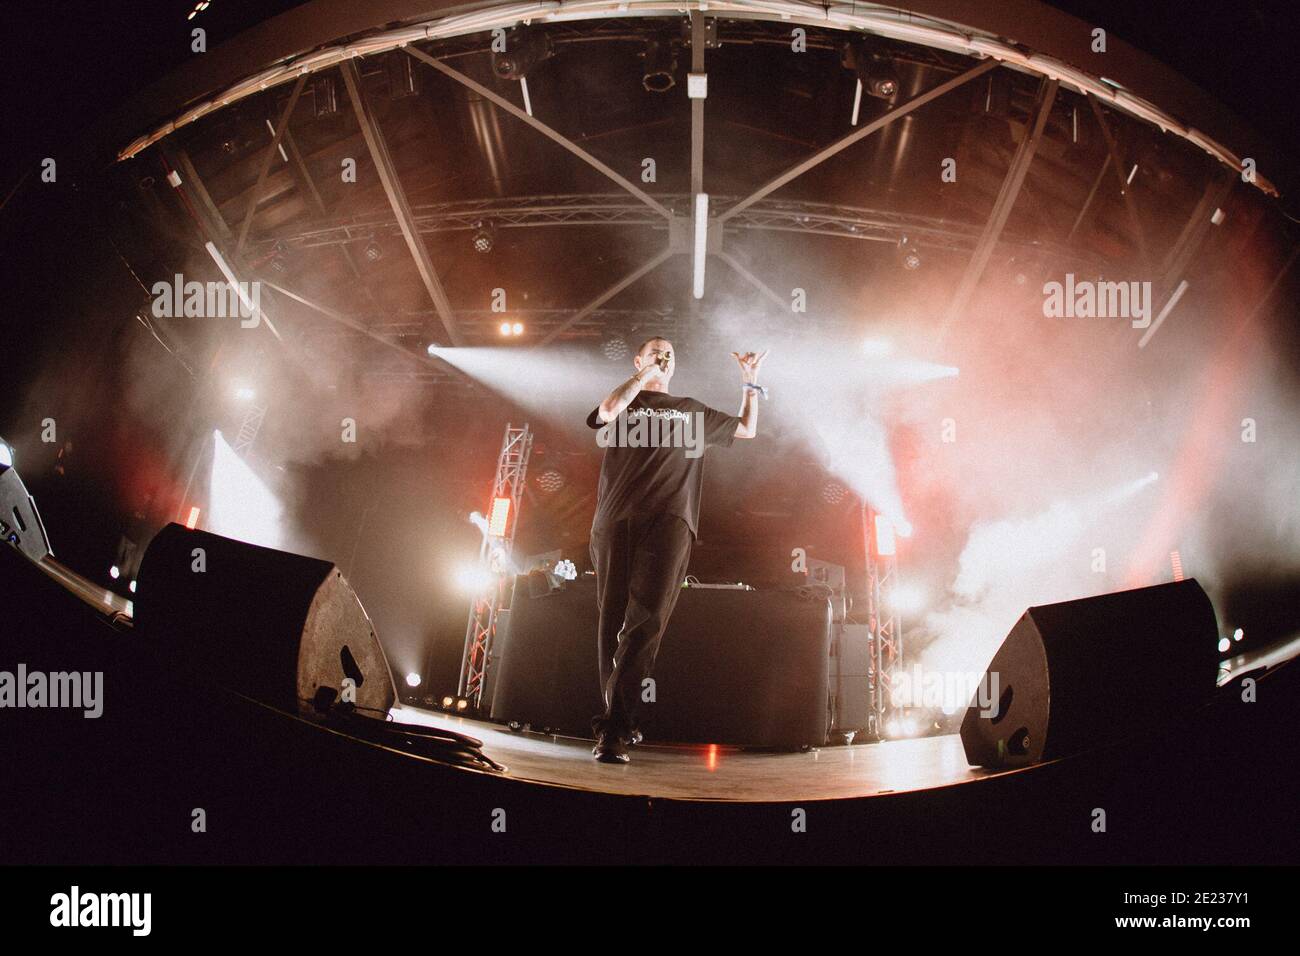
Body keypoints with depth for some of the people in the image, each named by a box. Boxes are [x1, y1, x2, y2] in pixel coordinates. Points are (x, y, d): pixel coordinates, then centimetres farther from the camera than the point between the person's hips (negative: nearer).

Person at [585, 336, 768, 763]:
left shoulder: (692, 411, 29)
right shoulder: (623, 403, 22)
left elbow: (747, 428, 35)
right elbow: (607, 411, -4)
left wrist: (749, 382, 27)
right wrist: (645, 374, 2)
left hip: (669, 519, 0)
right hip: (617, 519, 0)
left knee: (647, 618, -18)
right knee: (612, 618, -4)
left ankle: (611, 728, -24)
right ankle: (621, 724, 5)